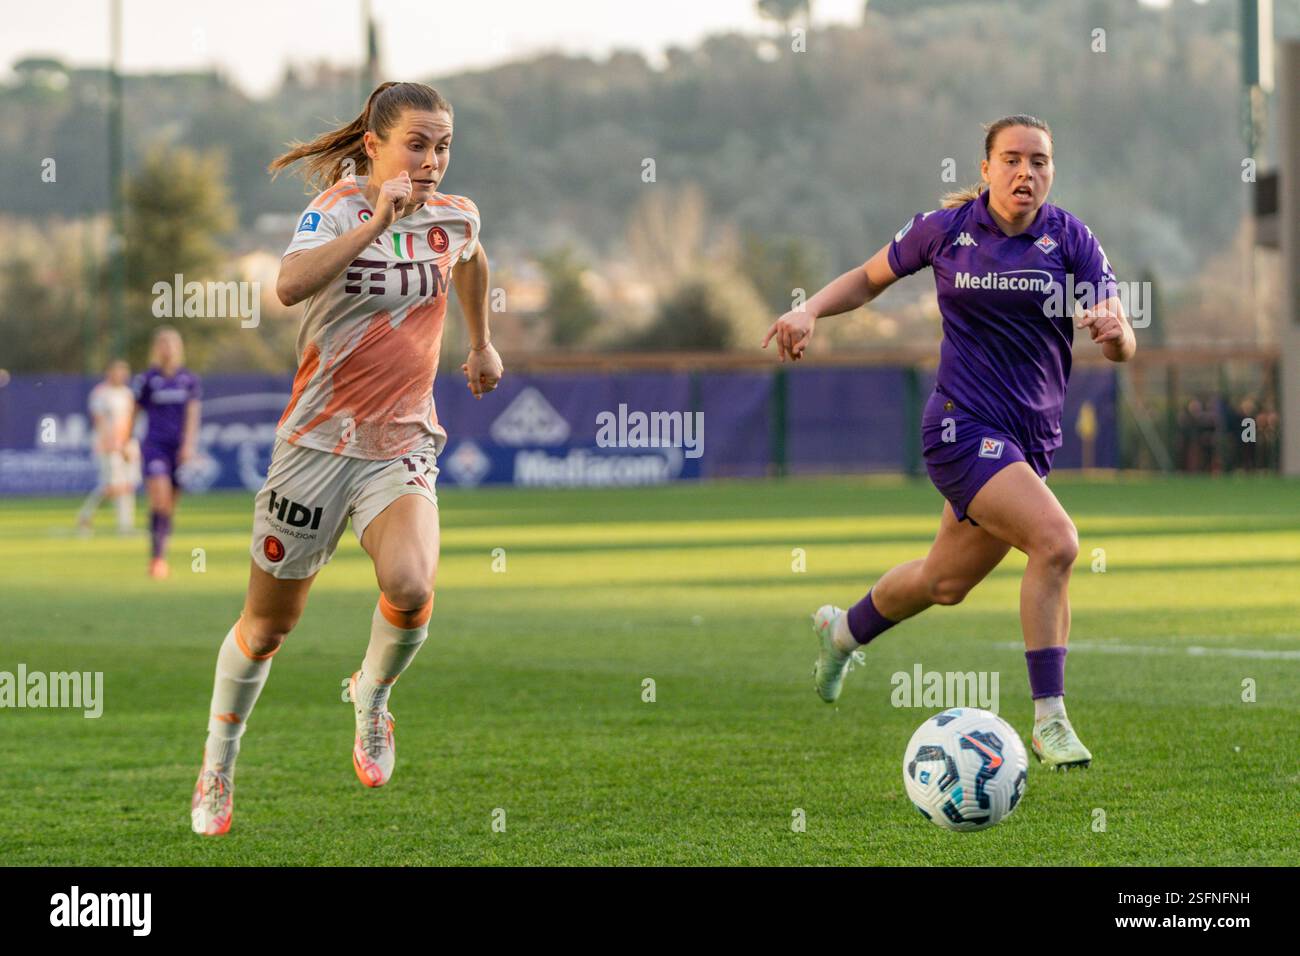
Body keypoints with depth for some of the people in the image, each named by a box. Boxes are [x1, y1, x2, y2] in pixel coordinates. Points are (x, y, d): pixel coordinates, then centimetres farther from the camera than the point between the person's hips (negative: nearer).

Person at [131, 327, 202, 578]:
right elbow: (133, 414, 9)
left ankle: (159, 558, 18)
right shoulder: (146, 379, 2)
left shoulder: (190, 380, 6)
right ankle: (157, 556, -19)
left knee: (170, 507, 6)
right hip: (155, 445, -2)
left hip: (180, 447, 2)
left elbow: (193, 415, -1)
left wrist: (188, 445, -12)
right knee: (160, 499, -19)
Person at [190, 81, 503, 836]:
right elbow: (291, 286, -35)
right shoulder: (338, 209, -14)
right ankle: (218, 768, 34)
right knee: (269, 625, 10)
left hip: (403, 447, 2)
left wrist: (482, 343, 34)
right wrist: (377, 219, -37)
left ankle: (372, 695, 6)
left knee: (411, 587, -27)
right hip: (319, 439, -2)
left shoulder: (456, 217, 0)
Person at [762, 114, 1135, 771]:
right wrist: (809, 311, -3)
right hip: (964, 423, -5)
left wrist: (1115, 331, -31)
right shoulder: (945, 229, -4)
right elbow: (870, 278, 14)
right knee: (1056, 541, -24)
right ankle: (1049, 721, -18)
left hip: (1031, 439, 5)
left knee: (947, 581, 19)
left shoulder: (1070, 239, -1)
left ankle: (845, 631, 50)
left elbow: (1122, 349, -8)